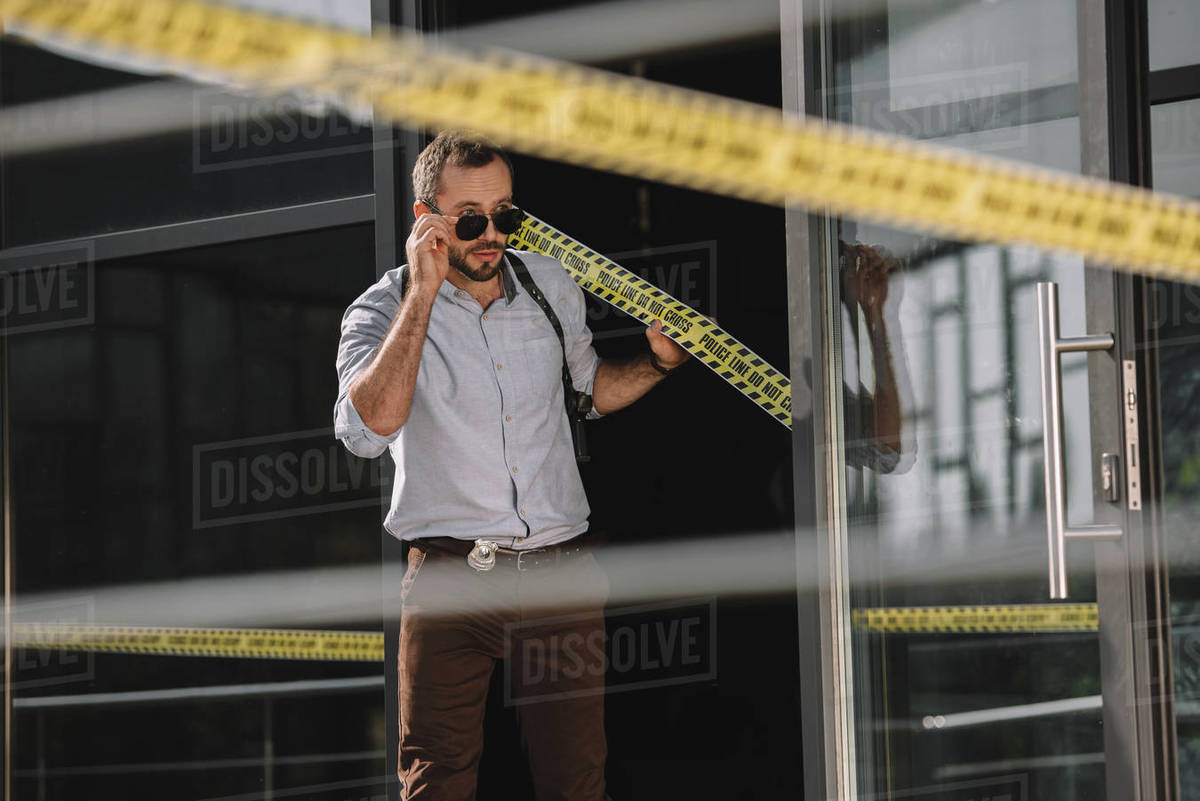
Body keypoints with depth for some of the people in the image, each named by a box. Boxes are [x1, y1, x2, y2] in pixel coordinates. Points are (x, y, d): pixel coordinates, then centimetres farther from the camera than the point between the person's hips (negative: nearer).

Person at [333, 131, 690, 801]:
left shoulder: (553, 286, 8)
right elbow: (368, 430, -24)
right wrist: (422, 293, -23)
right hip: (449, 581, -3)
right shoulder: (385, 311, -5)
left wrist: (659, 362, 6)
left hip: (562, 573, 3)